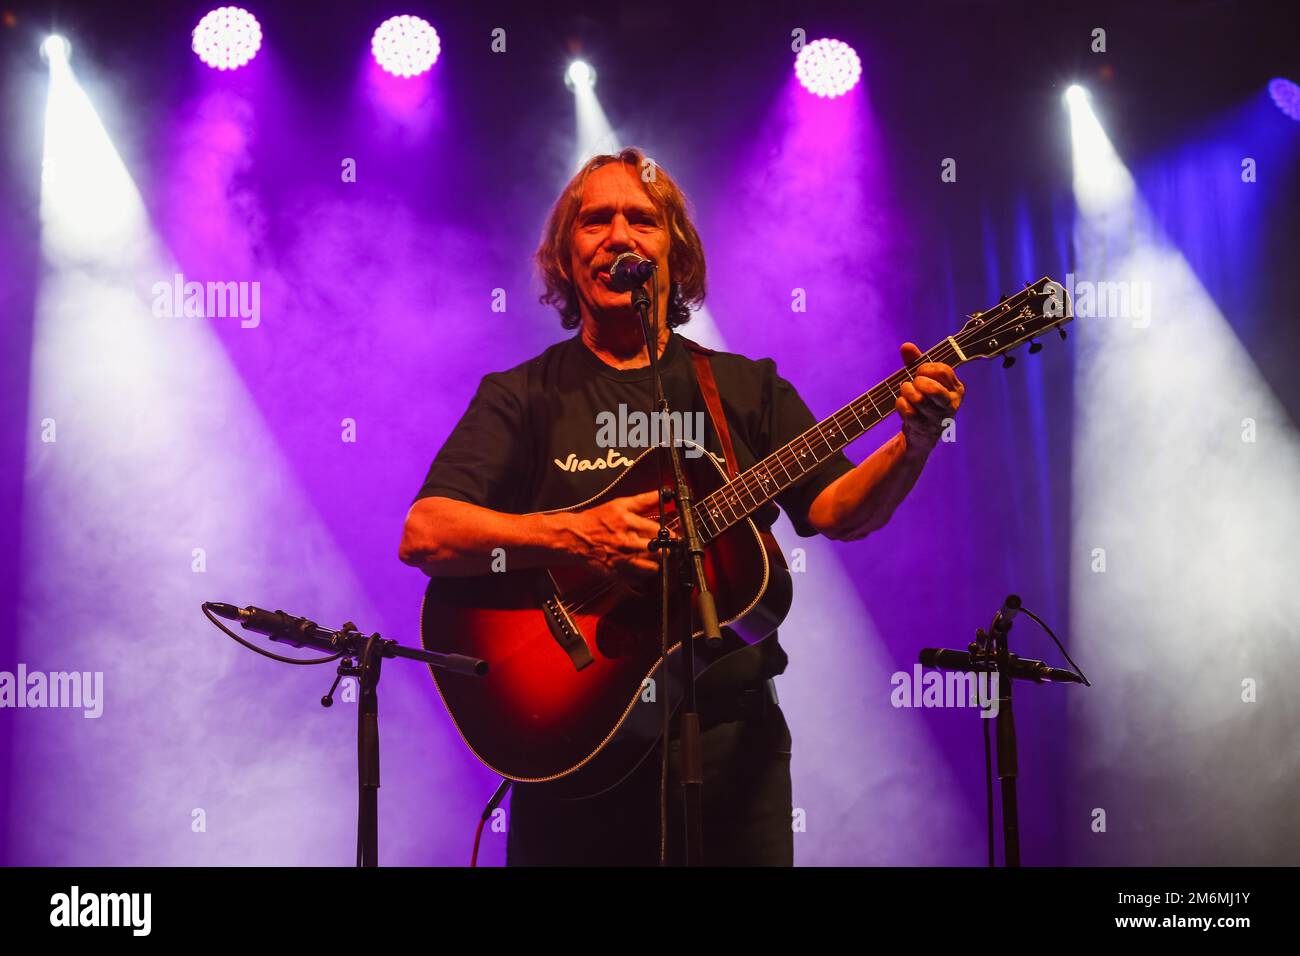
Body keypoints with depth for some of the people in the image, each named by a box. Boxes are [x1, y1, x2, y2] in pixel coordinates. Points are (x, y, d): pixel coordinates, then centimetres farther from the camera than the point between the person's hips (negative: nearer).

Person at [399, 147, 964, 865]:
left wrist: (913, 447, -18)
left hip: (731, 732, 2)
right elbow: (423, 536, -11)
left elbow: (838, 511, 1)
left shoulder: (746, 389, 9)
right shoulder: (524, 397, 1)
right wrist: (573, 536, -24)